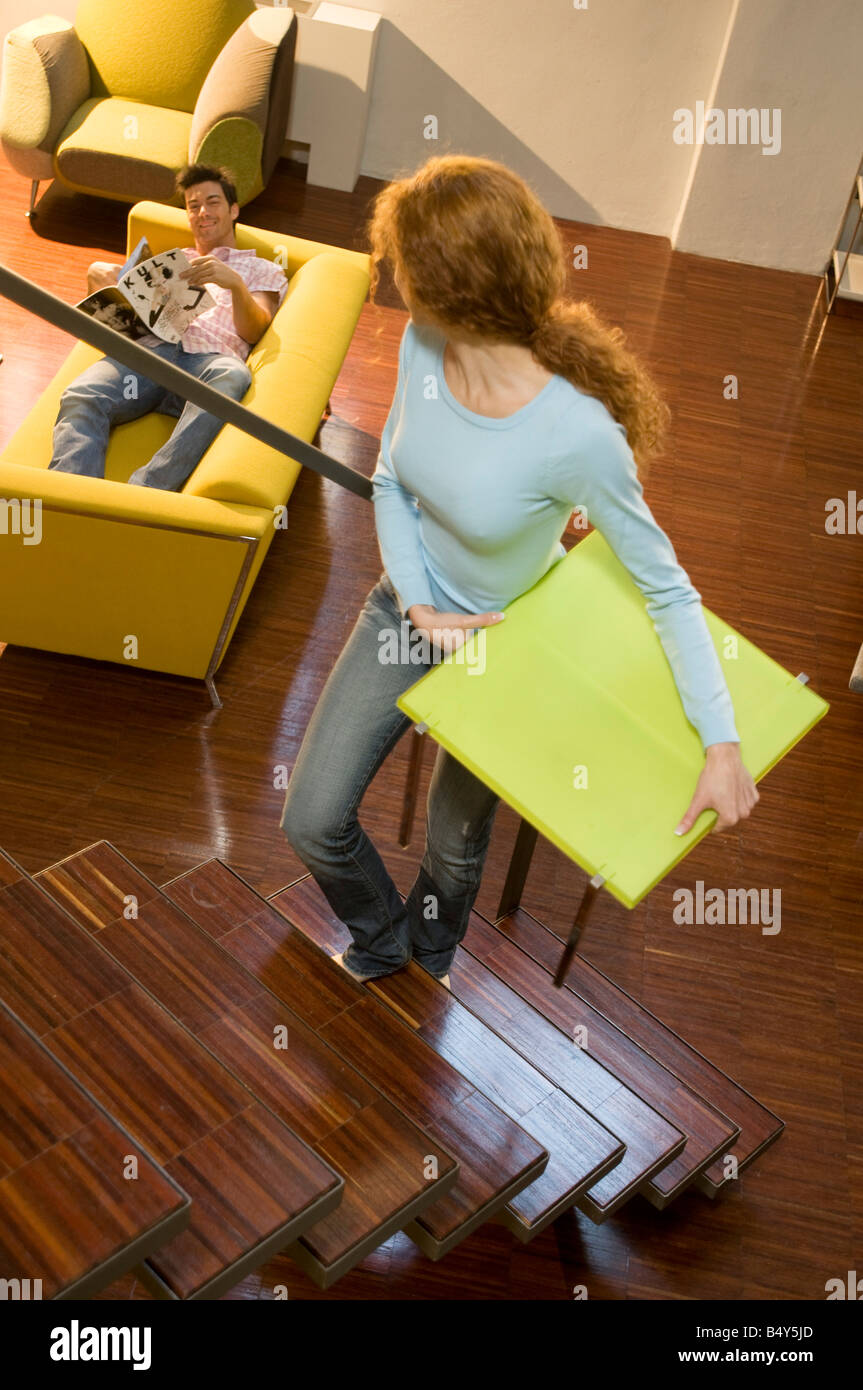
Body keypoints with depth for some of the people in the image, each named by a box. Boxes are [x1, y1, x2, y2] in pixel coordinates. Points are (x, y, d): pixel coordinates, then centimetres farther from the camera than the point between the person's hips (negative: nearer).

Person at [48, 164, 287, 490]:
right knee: (81, 397, -32)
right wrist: (100, 273, 8)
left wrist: (236, 285, -8)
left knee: (234, 376, -43)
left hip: (210, 357, -3)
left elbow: (253, 332, 12)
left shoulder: (262, 270, 31)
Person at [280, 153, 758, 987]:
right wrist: (419, 607, -16)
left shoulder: (579, 434, -36)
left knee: (454, 841, 17)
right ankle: (381, 939, 41)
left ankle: (430, 958, 55)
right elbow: (390, 483, -3)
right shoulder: (422, 346, -19)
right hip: (410, 607, 5)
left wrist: (722, 746, -25)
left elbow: (666, 587, -26)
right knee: (311, 823, 6)